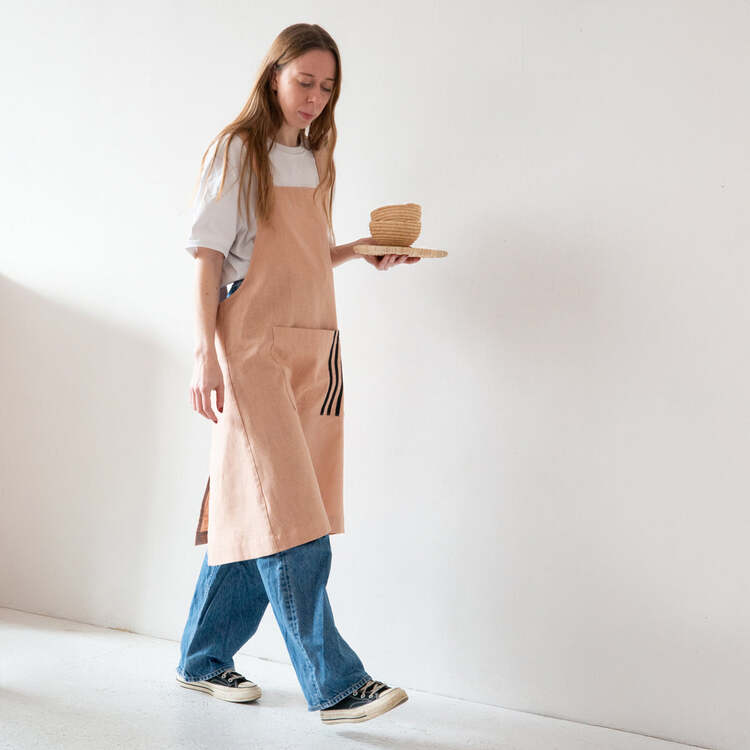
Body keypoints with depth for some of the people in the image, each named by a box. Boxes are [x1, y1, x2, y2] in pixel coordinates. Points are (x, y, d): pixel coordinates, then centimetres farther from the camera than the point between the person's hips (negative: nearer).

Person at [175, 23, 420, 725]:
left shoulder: (315, 160, 20)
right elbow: (210, 253, -5)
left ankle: (204, 658, 19)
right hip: (253, 347, -7)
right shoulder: (237, 150, 0)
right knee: (286, 515, -12)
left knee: (250, 510, 8)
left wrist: (363, 249, 8)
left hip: (314, 348, 7)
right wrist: (205, 354, -13)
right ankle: (334, 684, -12)